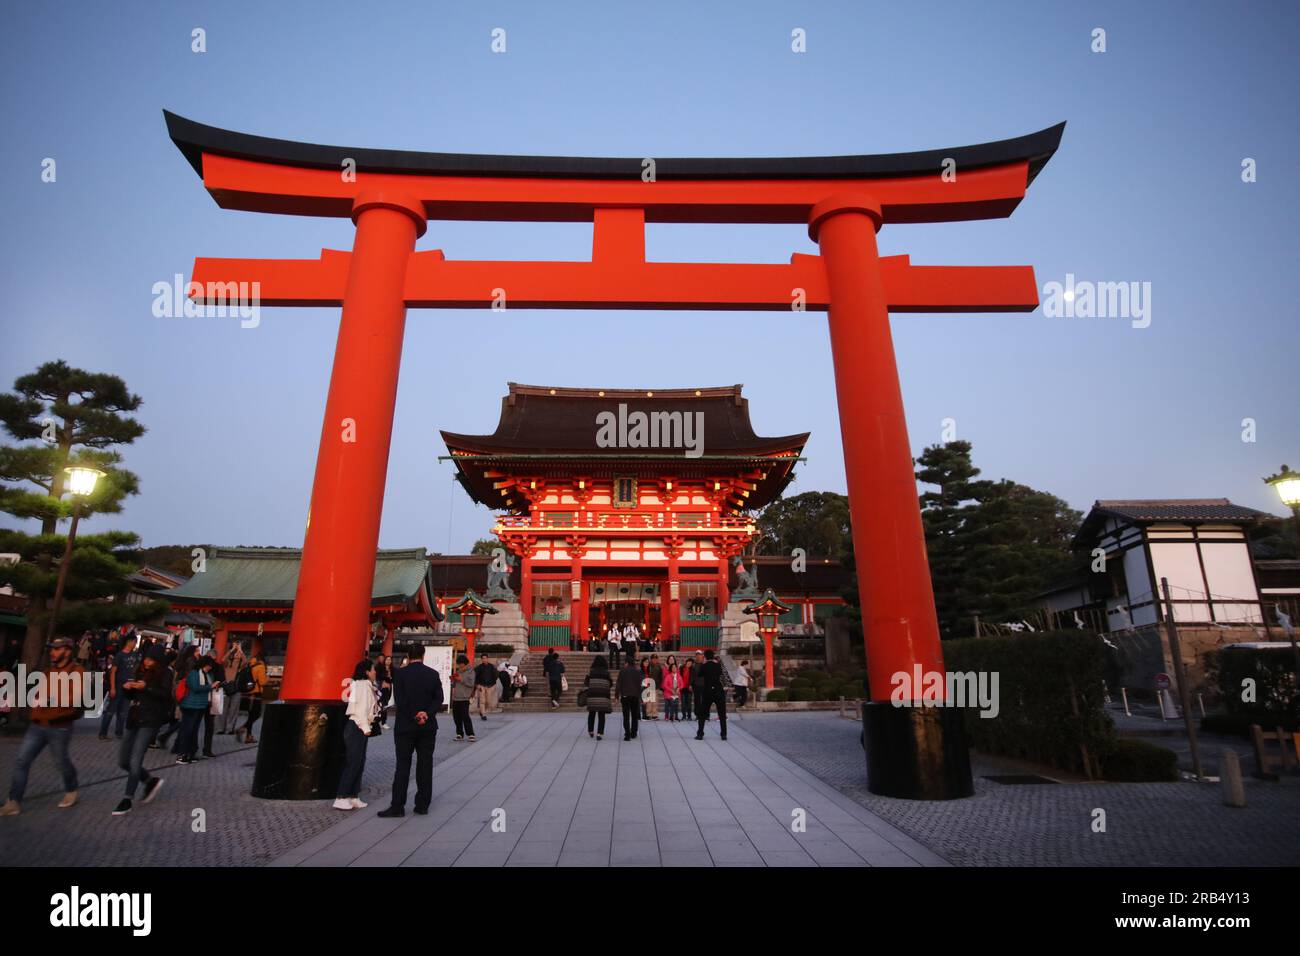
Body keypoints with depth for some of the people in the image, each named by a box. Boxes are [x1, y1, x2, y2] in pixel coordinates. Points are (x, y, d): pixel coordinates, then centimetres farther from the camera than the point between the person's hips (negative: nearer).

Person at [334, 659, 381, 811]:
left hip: (360, 729, 9)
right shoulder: (363, 685, -12)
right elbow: (362, 708, -18)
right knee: (352, 764, -6)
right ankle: (341, 799, -2)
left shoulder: (366, 685, 16)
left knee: (359, 764, 10)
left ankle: (353, 797, 15)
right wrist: (366, 728, -17)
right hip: (357, 728, -9)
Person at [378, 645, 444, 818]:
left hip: (405, 726, -2)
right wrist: (426, 714, -9)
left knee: (403, 766, 4)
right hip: (428, 726, 3)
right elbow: (439, 699, -3)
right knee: (425, 765, 8)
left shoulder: (400, 674, -7)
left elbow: (400, 701, -12)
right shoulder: (433, 674, 2)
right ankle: (423, 805, 12)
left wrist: (414, 717, -7)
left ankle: (397, 806, 5)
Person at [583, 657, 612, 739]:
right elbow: (611, 685, 5)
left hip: (592, 696, 1)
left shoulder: (591, 671, 0)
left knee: (591, 714, 17)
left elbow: (585, 683, 2)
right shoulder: (607, 672, 1)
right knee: (601, 716, 4)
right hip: (603, 696, -1)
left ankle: (590, 731, 27)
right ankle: (599, 733, -3)